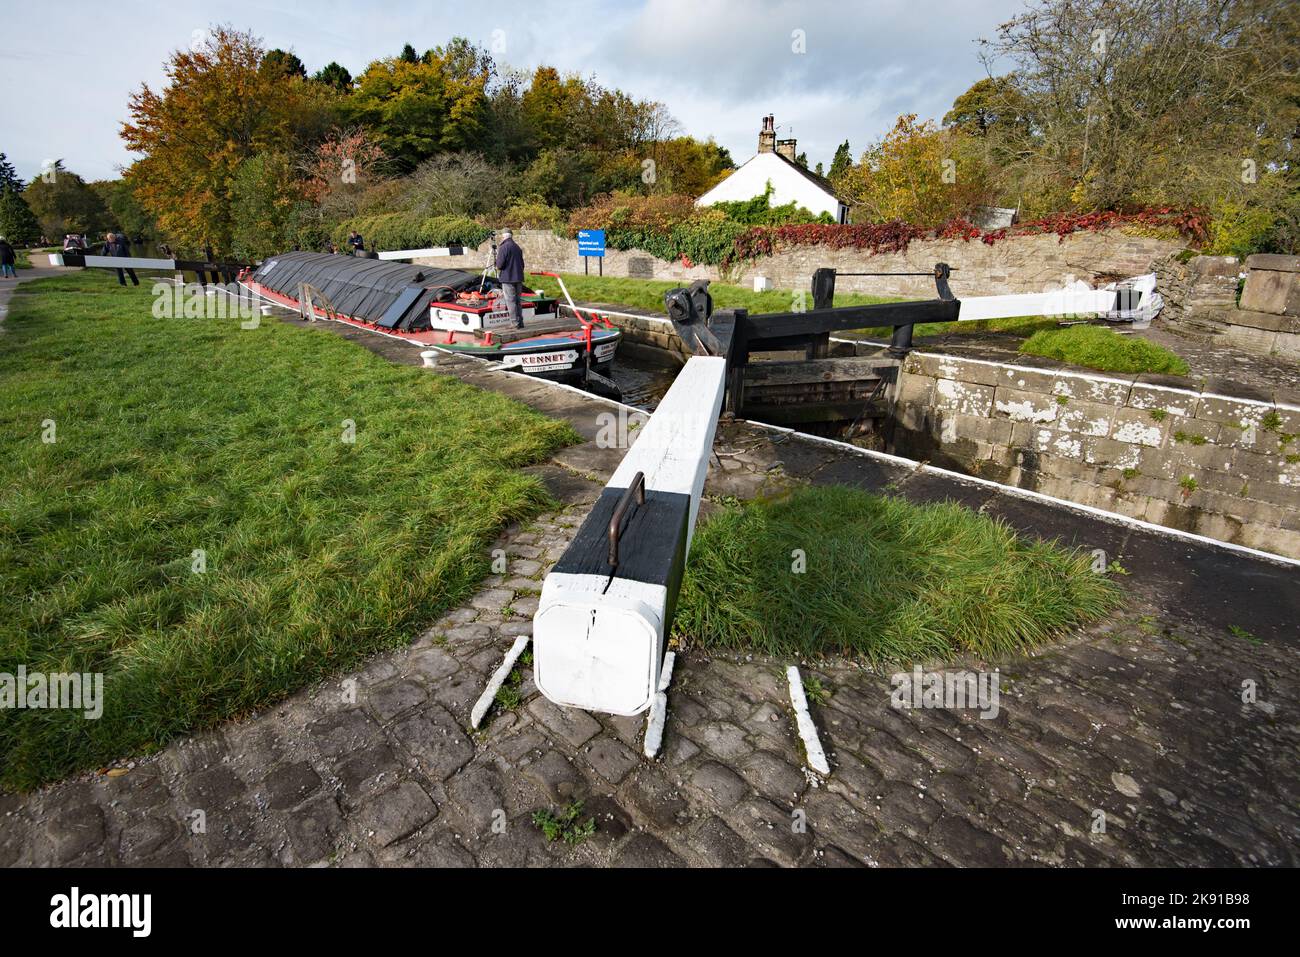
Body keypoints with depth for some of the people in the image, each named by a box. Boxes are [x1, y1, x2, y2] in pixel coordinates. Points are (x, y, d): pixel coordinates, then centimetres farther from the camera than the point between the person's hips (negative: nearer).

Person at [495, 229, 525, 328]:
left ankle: (516, 323, -5)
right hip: (518, 278, 7)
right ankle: (520, 322, 14)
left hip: (508, 279, -7)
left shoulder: (503, 247, -11)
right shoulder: (517, 247, 11)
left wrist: (497, 256, 6)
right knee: (517, 300, 13)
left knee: (510, 301, -3)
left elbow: (499, 265, -15)